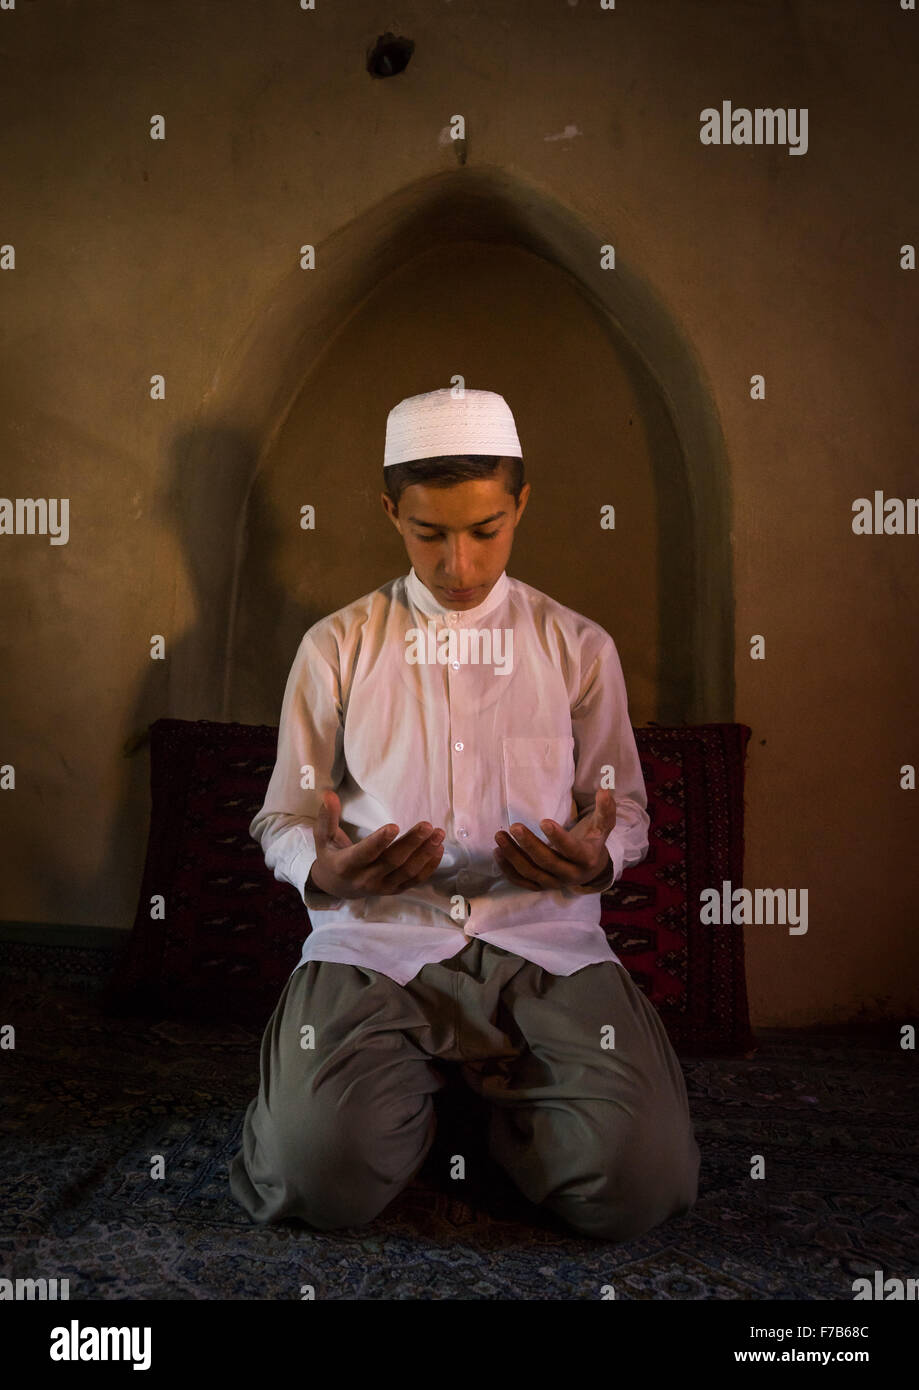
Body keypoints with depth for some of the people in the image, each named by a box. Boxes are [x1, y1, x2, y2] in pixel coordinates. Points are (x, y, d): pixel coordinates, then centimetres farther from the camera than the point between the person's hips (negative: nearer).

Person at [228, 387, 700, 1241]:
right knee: (317, 1173, -25)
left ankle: (503, 1085, 12)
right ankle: (407, 1084, 11)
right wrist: (324, 871, -14)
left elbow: (626, 811, 15)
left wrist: (596, 859, -11)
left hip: (541, 937, 1)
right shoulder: (334, 647, 10)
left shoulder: (580, 648, 12)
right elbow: (282, 820, 11)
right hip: (374, 935, 0)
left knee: (640, 1183, -20)